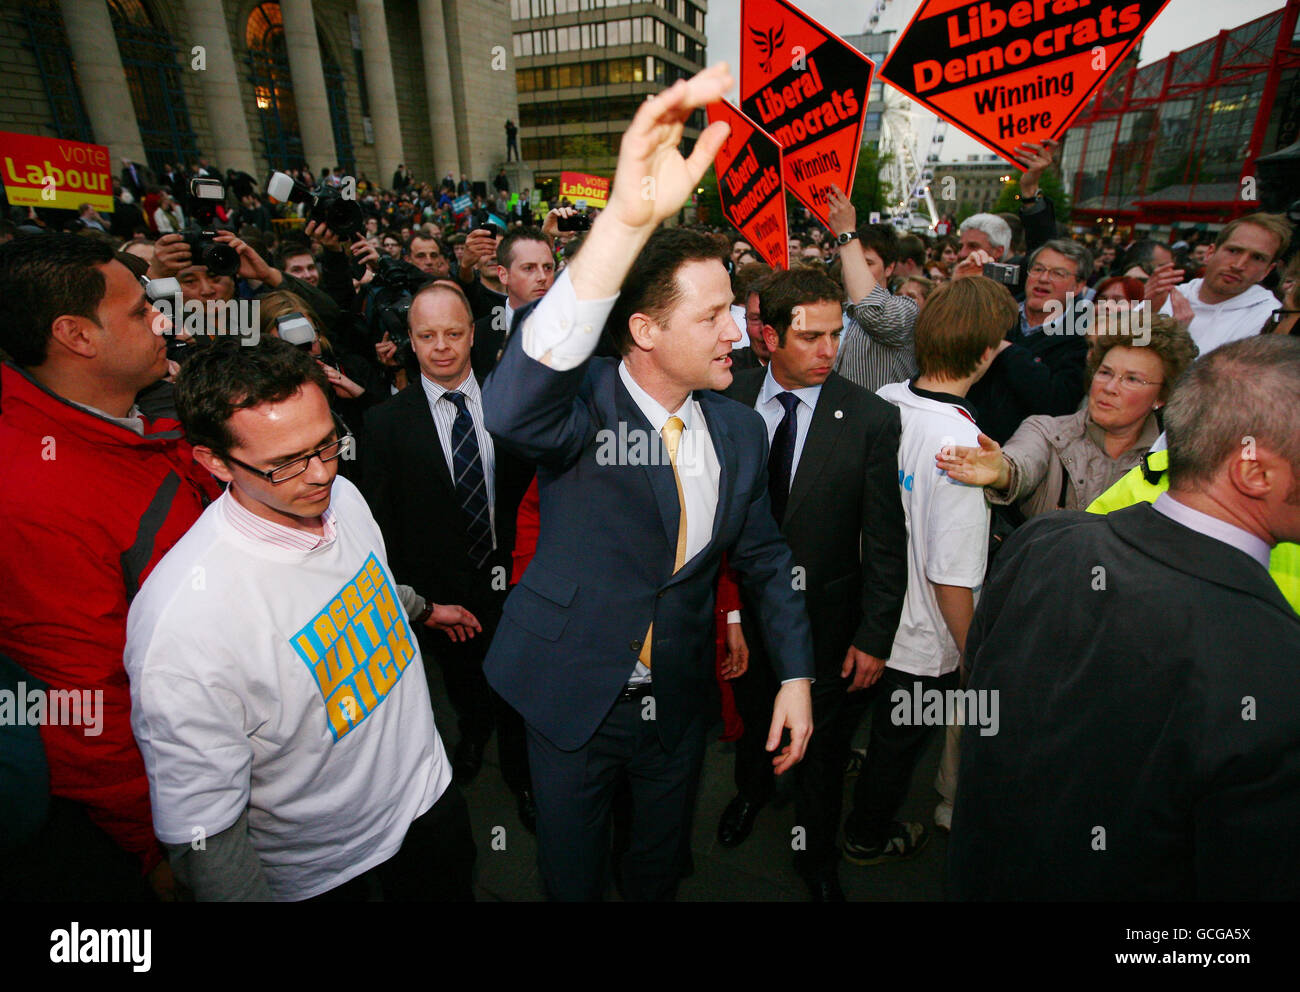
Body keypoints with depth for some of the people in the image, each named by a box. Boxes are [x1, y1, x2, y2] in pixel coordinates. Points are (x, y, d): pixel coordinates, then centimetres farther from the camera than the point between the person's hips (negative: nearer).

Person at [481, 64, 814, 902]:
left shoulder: (738, 429, -5)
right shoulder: (584, 405, -20)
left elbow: (764, 556, 4)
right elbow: (511, 408, -44)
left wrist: (796, 674, -4)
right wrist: (625, 221, -53)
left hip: (679, 701, 4)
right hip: (572, 696, -3)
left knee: (661, 869, 28)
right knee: (572, 874, 22)